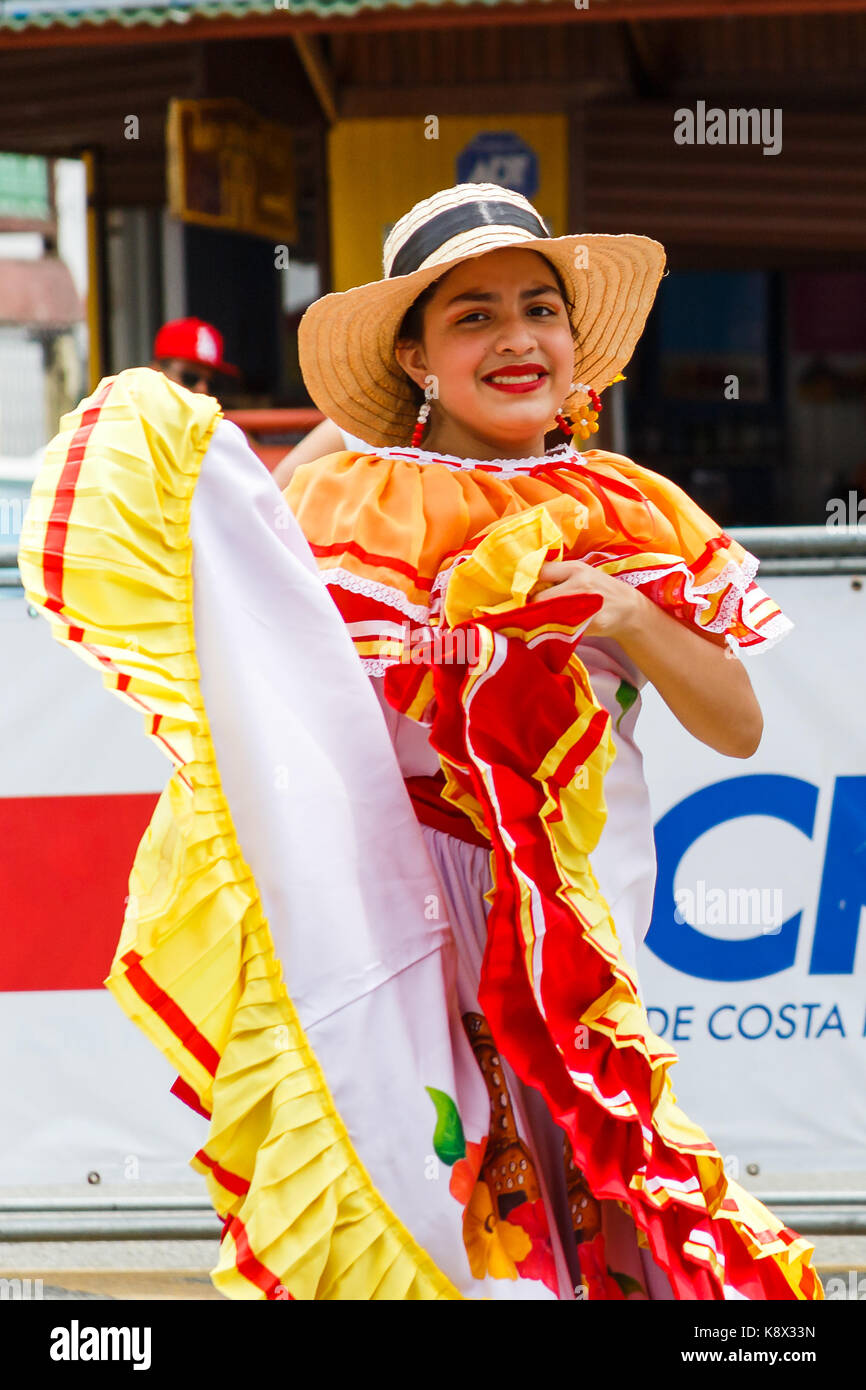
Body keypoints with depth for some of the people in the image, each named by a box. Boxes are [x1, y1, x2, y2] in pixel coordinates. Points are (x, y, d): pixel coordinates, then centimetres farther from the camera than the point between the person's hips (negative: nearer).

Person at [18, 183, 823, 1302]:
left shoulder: (627, 517, 12)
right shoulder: (344, 505, 2)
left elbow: (739, 727, 10)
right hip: (396, 901, -3)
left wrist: (626, 619, -6)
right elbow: (269, 687, -10)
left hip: (575, 908, 3)